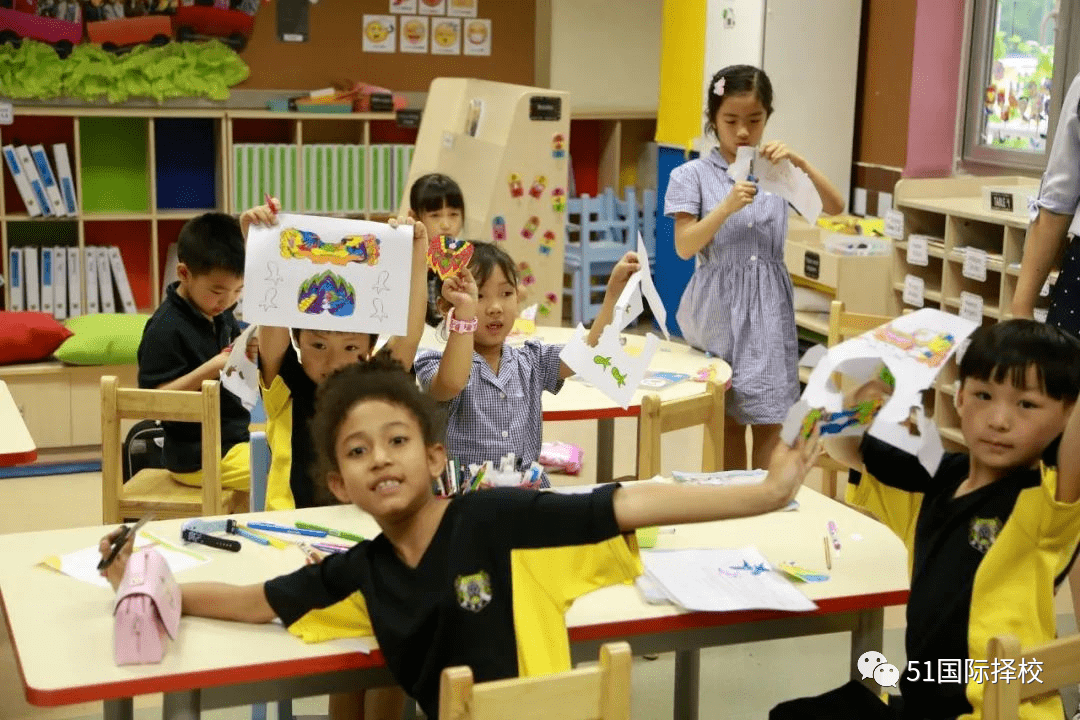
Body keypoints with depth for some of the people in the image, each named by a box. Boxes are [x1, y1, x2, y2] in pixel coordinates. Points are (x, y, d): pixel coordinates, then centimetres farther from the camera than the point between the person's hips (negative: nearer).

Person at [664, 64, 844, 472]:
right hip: (720, 306, -2)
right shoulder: (693, 175, -3)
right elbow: (684, 247, -10)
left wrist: (799, 162, -18)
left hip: (768, 307, 2)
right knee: (726, 420, 8)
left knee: (769, 420, 3)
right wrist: (727, 207, -23)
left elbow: (834, 207, -6)